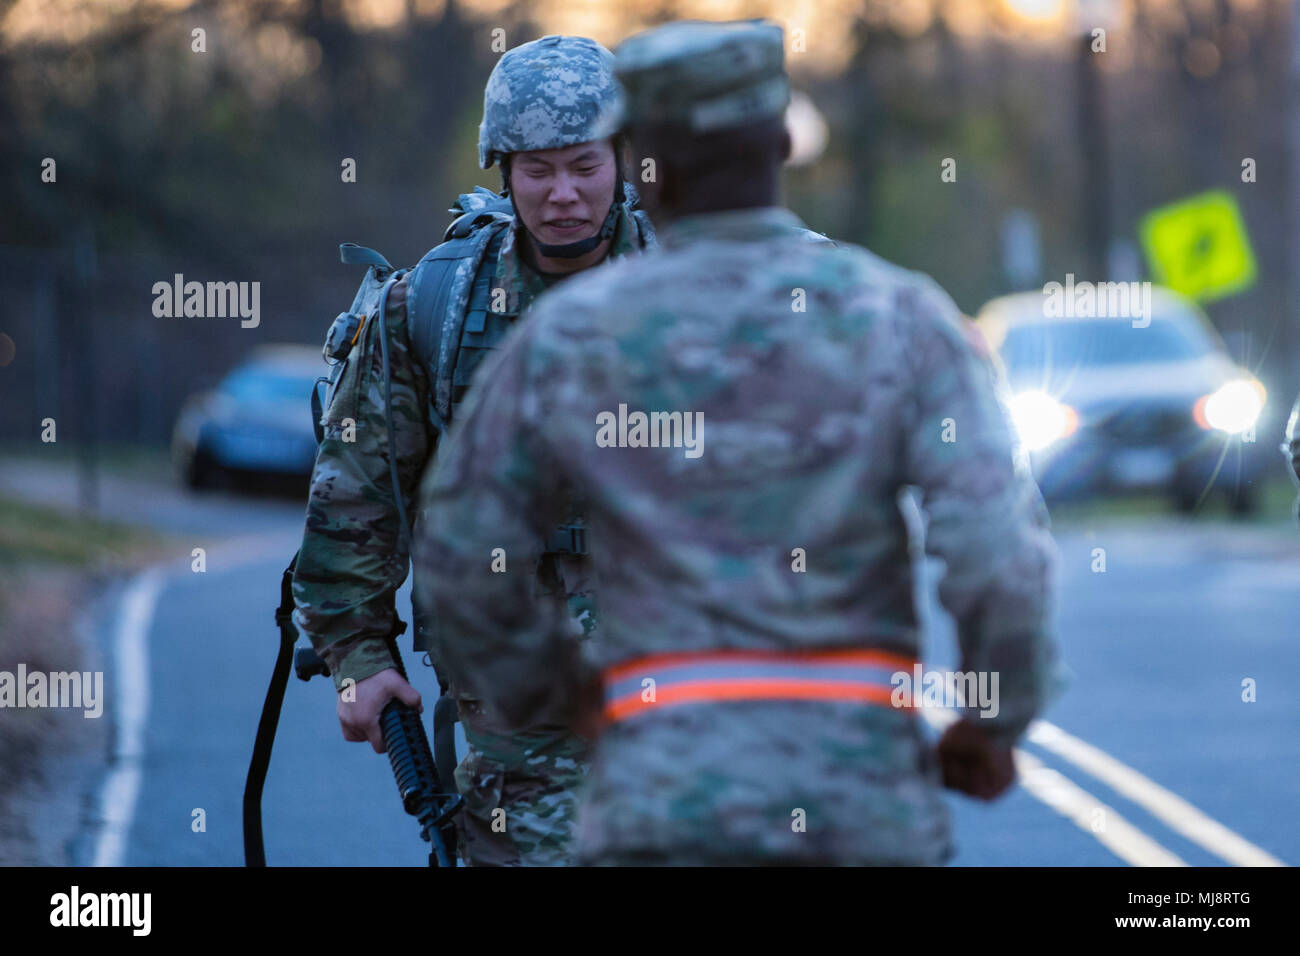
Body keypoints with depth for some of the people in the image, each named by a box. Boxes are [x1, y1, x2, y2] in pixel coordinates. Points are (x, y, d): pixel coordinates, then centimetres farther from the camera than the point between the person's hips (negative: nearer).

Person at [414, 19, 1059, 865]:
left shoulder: (570, 334, 3)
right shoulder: (897, 317, 0)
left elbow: (461, 549, 11)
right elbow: (1001, 548, -10)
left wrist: (552, 690, 28)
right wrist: (995, 724, 7)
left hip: (664, 787, -1)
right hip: (861, 783, 1)